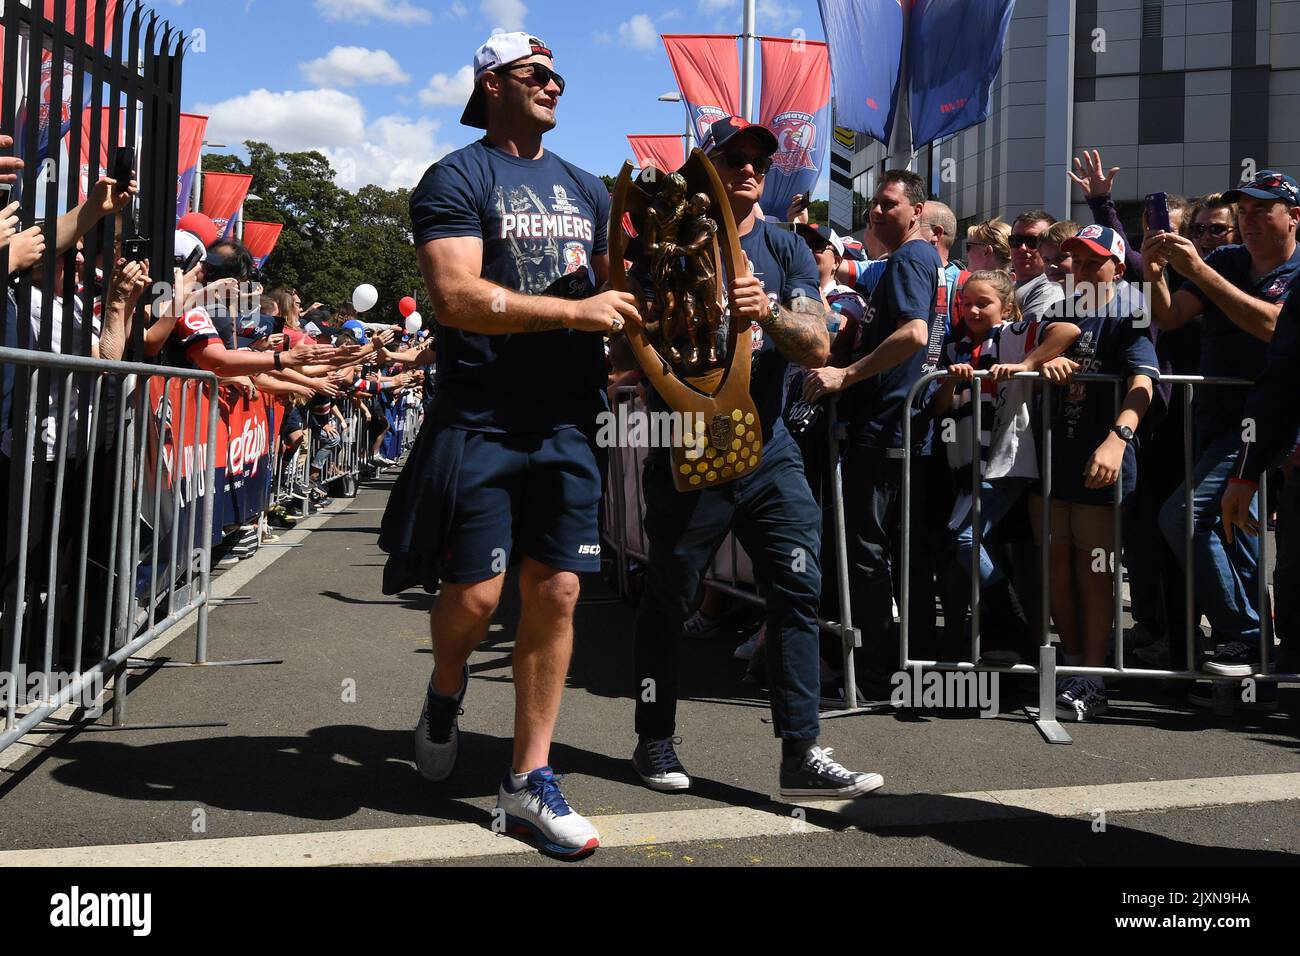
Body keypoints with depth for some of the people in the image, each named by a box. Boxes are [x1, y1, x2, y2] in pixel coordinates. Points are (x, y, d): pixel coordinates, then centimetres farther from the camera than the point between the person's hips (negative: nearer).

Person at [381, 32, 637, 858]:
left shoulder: (587, 189, 18)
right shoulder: (457, 179, -2)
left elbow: (613, 290, 23)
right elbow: (457, 296, -15)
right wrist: (573, 311, -19)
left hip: (567, 422, 5)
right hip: (480, 422, -5)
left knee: (557, 594, 2)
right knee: (475, 594, -5)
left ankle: (530, 781, 13)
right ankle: (447, 690, 31)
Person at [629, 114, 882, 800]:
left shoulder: (787, 250, 9)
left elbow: (817, 347, -2)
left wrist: (767, 311, -22)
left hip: (768, 452, 3)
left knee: (799, 590, -4)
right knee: (668, 599, 6)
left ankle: (801, 752, 2)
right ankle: (655, 741, 22)